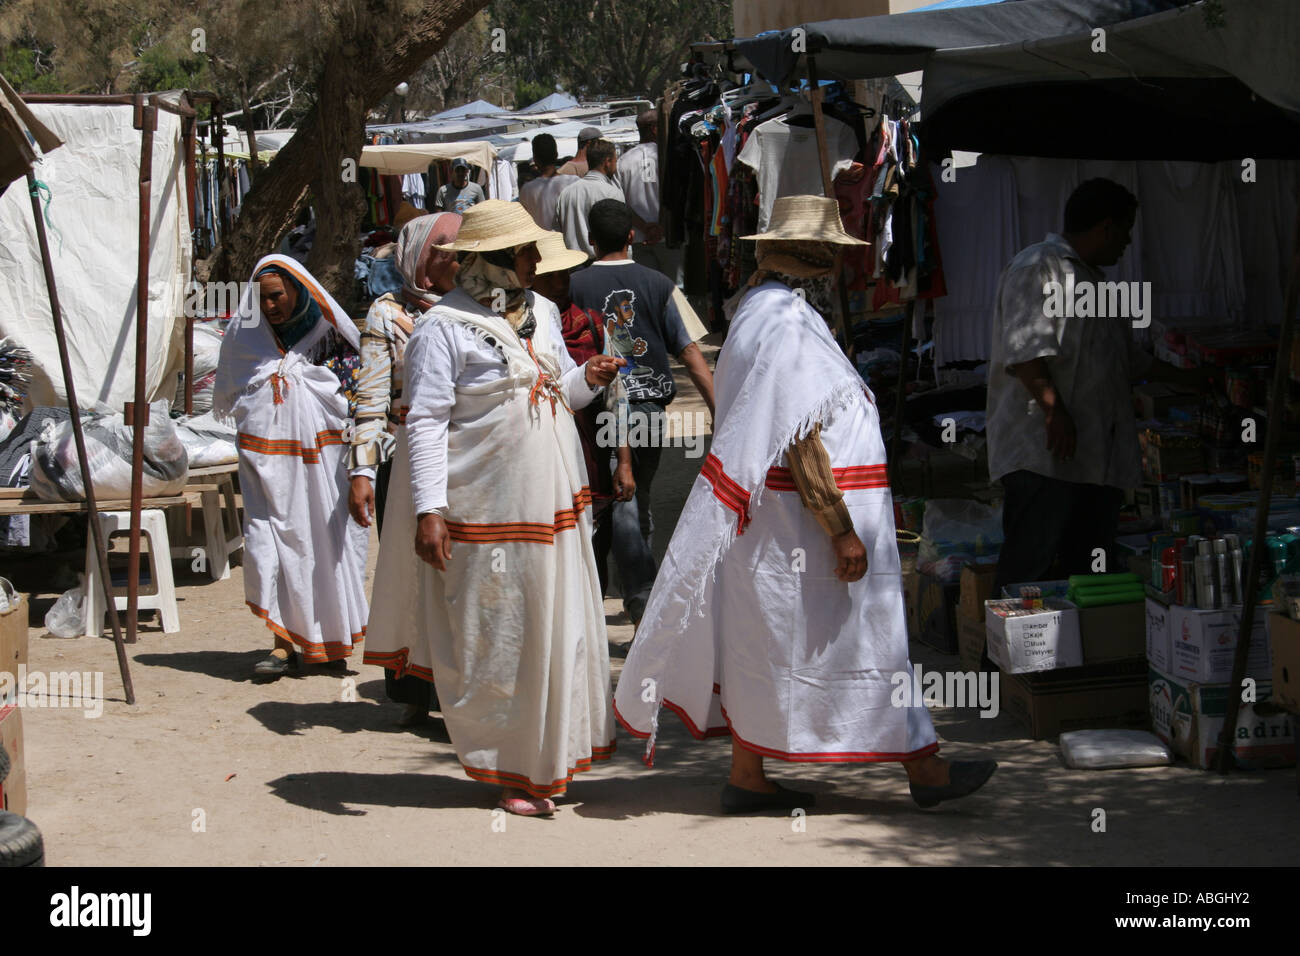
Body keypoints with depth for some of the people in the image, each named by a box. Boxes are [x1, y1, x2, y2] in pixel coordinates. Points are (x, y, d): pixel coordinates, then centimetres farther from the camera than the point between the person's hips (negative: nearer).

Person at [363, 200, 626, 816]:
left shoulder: (541, 313, 14)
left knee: (560, 632, 11)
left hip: (555, 509, 7)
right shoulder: (444, 327, -9)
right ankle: (513, 772, 14)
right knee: (497, 644, 1)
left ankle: (551, 761, 25)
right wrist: (429, 510, -20)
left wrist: (586, 379, 0)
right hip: (489, 514, -7)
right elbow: (426, 422, -13)